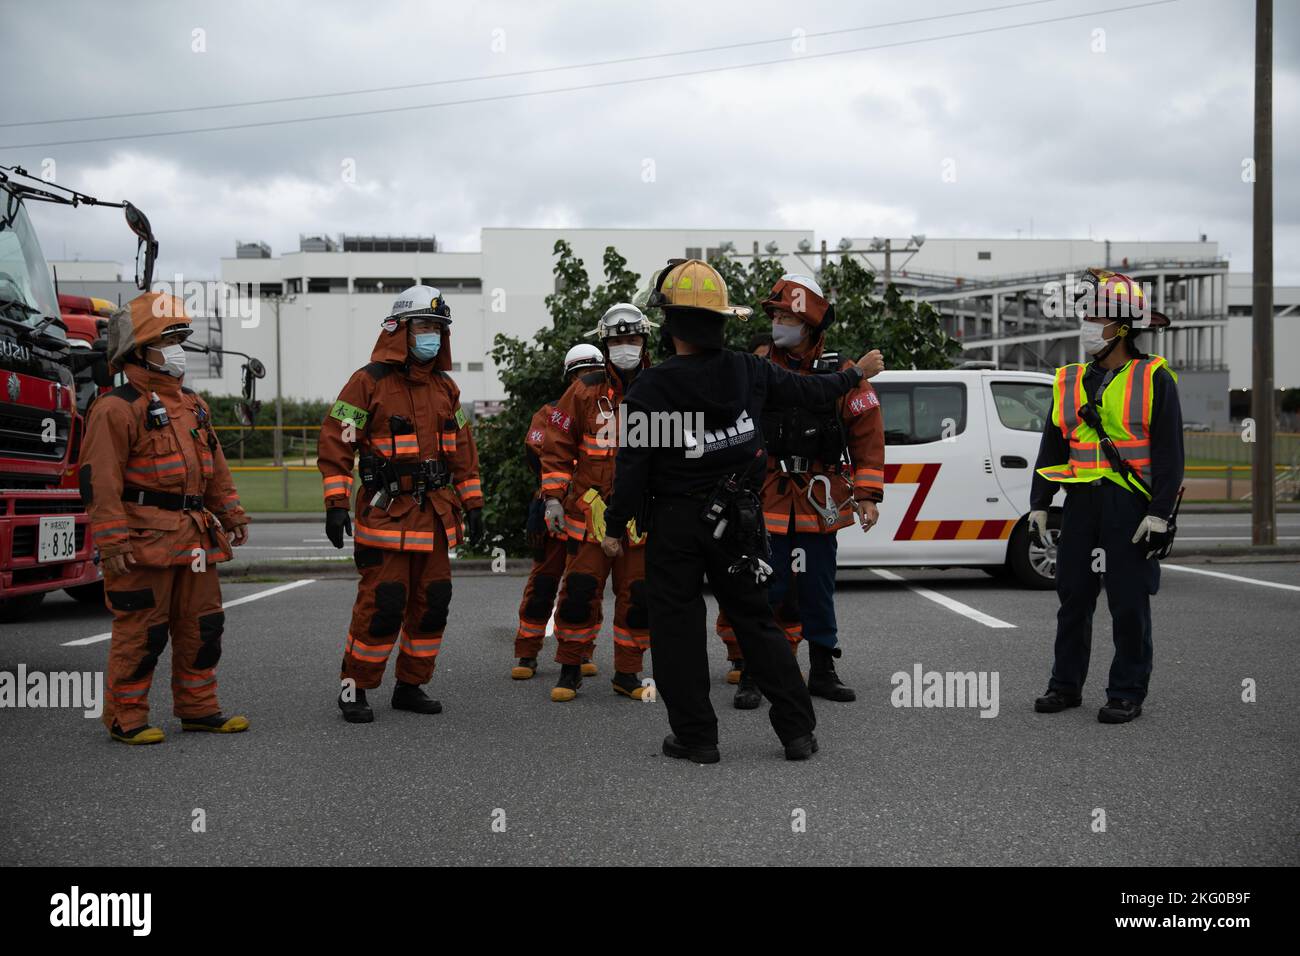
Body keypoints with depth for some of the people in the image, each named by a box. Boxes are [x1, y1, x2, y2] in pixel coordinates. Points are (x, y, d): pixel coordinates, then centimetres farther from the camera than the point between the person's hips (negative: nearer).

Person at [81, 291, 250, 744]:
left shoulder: (192, 404, 17)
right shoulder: (117, 407, -9)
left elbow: (215, 466, 23)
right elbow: (99, 480, -15)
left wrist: (231, 515, 19)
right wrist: (111, 542, -20)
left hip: (194, 539, 8)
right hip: (144, 541, -8)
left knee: (202, 625, 13)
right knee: (141, 631, -2)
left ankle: (198, 709, 25)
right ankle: (126, 719, 11)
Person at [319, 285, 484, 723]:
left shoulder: (445, 387, 13)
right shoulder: (369, 382, -6)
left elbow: (463, 450, 19)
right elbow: (335, 444, -8)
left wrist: (473, 504, 15)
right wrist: (335, 504, -14)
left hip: (436, 516, 6)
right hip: (386, 514, -6)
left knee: (432, 602, 9)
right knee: (382, 603, -8)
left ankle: (411, 686, 22)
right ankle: (354, 688, 8)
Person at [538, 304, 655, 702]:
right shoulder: (586, 389, 1)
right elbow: (557, 446, 4)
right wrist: (554, 498, -1)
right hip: (590, 509, -1)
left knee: (638, 595, 6)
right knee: (580, 591, -1)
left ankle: (627, 673, 20)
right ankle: (570, 669, 16)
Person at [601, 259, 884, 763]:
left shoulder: (650, 388, -15)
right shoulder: (749, 370, -2)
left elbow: (633, 465, -13)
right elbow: (807, 390, 12)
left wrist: (615, 526, -1)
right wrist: (856, 373, 30)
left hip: (675, 524, -4)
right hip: (736, 518, 5)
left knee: (677, 627, 7)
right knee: (755, 620, 14)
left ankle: (695, 735, 13)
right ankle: (798, 731, 16)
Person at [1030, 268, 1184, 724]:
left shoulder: (1154, 379, -3)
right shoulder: (1071, 381, 11)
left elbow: (1169, 453, -6)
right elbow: (1052, 447, 14)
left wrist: (1160, 514, -14)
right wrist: (1038, 505, 8)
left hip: (1131, 504, -5)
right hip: (1081, 501, 5)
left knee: (1129, 602, 0)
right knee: (1073, 596, 9)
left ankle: (1127, 694, 11)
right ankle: (1066, 685, 19)